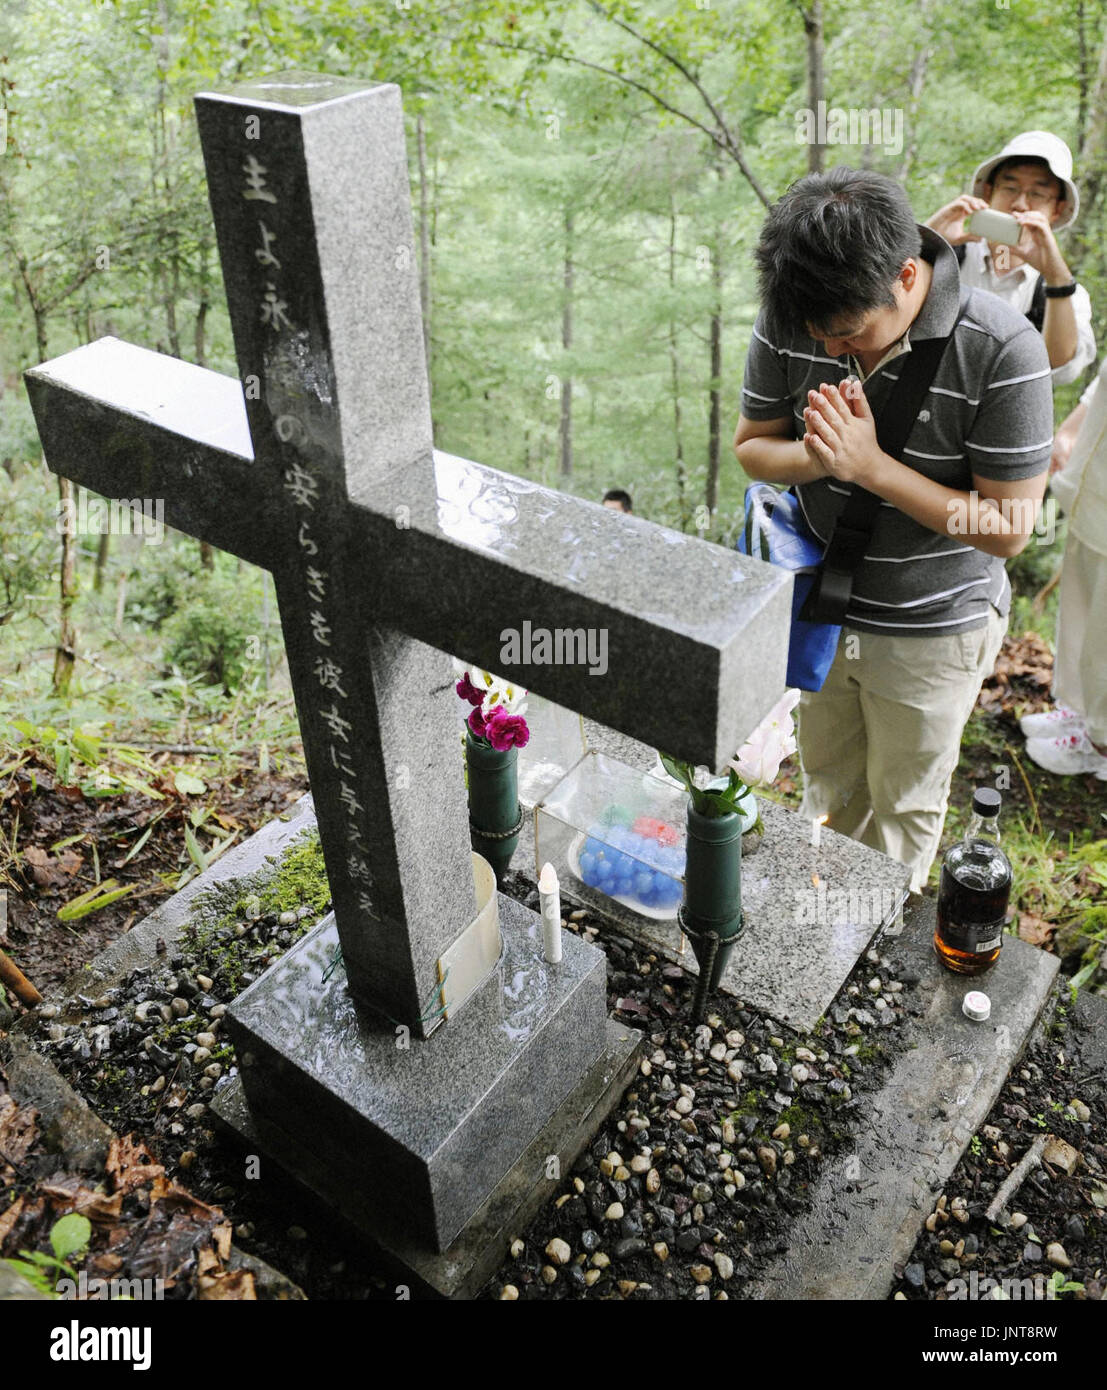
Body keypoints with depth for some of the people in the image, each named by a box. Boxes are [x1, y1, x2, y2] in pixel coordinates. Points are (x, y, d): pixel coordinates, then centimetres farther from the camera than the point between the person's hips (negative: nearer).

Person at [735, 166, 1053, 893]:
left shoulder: (1003, 350, -27)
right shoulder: (789, 317, -15)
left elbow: (1008, 528, -23)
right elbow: (751, 445, -3)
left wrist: (870, 465, -32)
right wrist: (815, 457, -27)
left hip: (934, 632, -3)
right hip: (818, 608, 4)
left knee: (905, 805, 18)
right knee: (829, 785, 24)